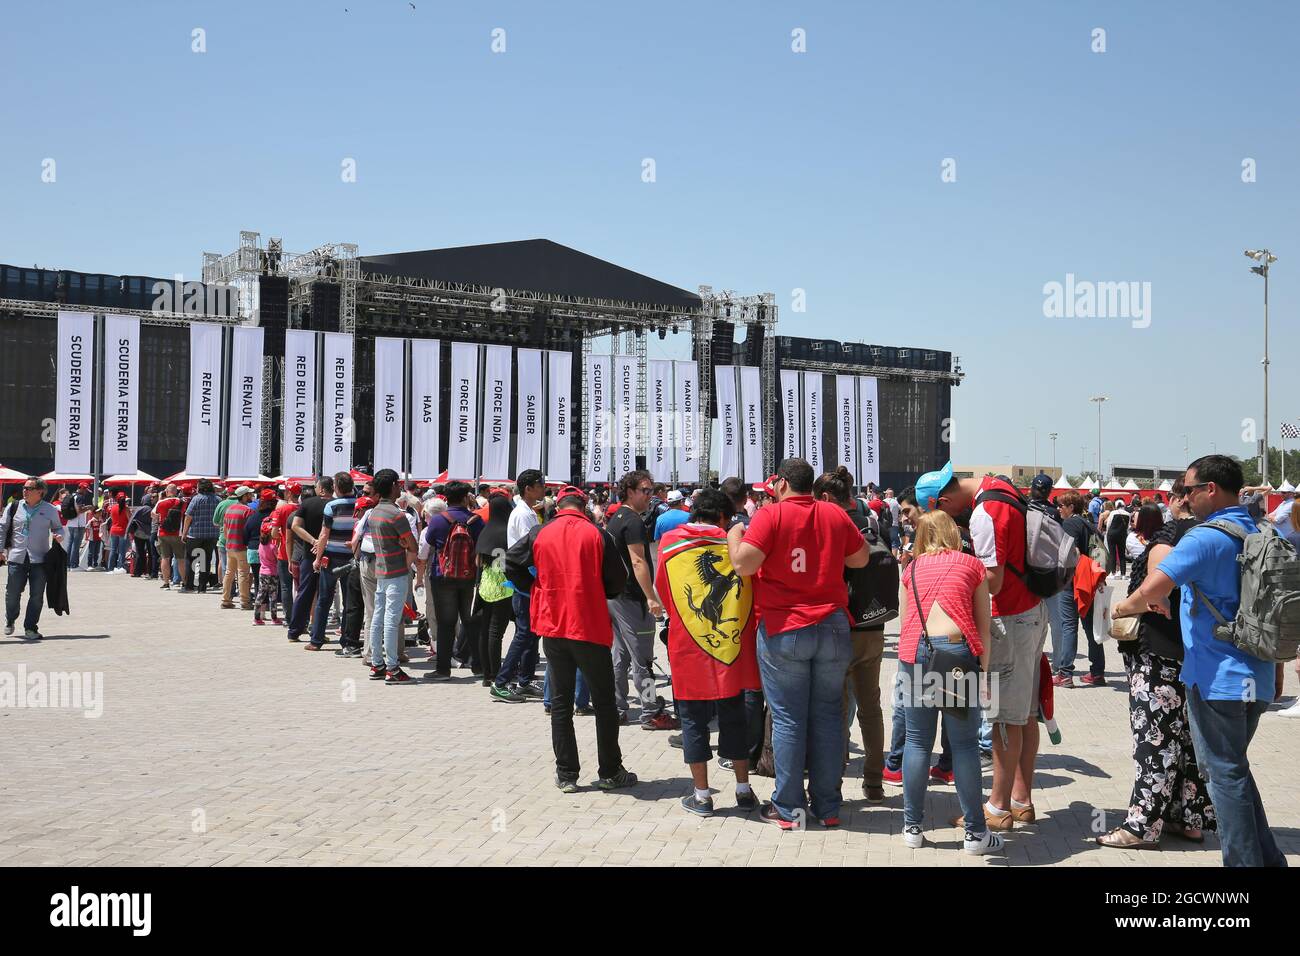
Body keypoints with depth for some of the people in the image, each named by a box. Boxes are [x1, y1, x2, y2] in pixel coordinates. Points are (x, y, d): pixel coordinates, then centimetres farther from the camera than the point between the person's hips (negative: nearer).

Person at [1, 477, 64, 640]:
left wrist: (59, 536, -8)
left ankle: (30, 628, 9)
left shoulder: (50, 510, 4)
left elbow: (58, 528, 15)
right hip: (16, 558, 1)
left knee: (37, 595, -1)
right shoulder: (13, 507, 7)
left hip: (39, 559, -1)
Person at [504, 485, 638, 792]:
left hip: (553, 626, 2)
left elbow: (512, 565, 1)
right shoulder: (597, 534, -6)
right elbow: (618, 580, -5)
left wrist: (536, 590, 10)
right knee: (604, 701, 10)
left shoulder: (539, 533, 0)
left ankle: (566, 774, 13)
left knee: (560, 702, 12)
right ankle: (610, 772, 15)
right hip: (591, 628, -2)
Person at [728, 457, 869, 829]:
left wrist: (734, 534, 2)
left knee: (788, 719, 4)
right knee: (828, 716, 10)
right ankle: (828, 806, 17)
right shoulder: (835, 514, 5)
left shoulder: (771, 514, -9)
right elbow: (861, 558, 14)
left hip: (783, 631, -4)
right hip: (833, 628, 4)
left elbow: (744, 564, -17)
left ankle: (789, 808, 10)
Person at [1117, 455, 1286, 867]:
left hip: (1217, 678, -8)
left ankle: (1245, 861, 9)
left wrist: (1126, 606, -7)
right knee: (1234, 767, 20)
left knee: (1225, 773, 3)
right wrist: (1276, 669, 24)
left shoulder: (1206, 537, -18)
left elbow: (1152, 588, -28)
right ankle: (1266, 857, 25)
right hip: (1256, 677, 9)